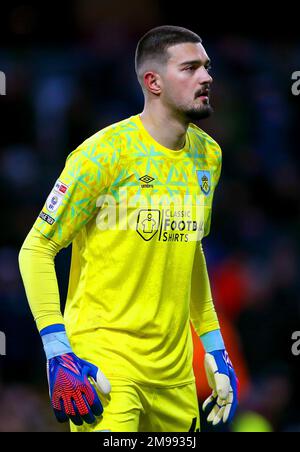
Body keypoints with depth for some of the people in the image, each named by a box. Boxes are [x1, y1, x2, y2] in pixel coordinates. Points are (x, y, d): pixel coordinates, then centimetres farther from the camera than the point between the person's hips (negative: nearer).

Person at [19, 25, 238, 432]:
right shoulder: (105, 153, -11)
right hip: (104, 363, -7)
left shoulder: (207, 155, 10)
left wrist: (214, 346, 20)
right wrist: (58, 354, -16)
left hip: (175, 372, 7)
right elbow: (36, 249, -8)